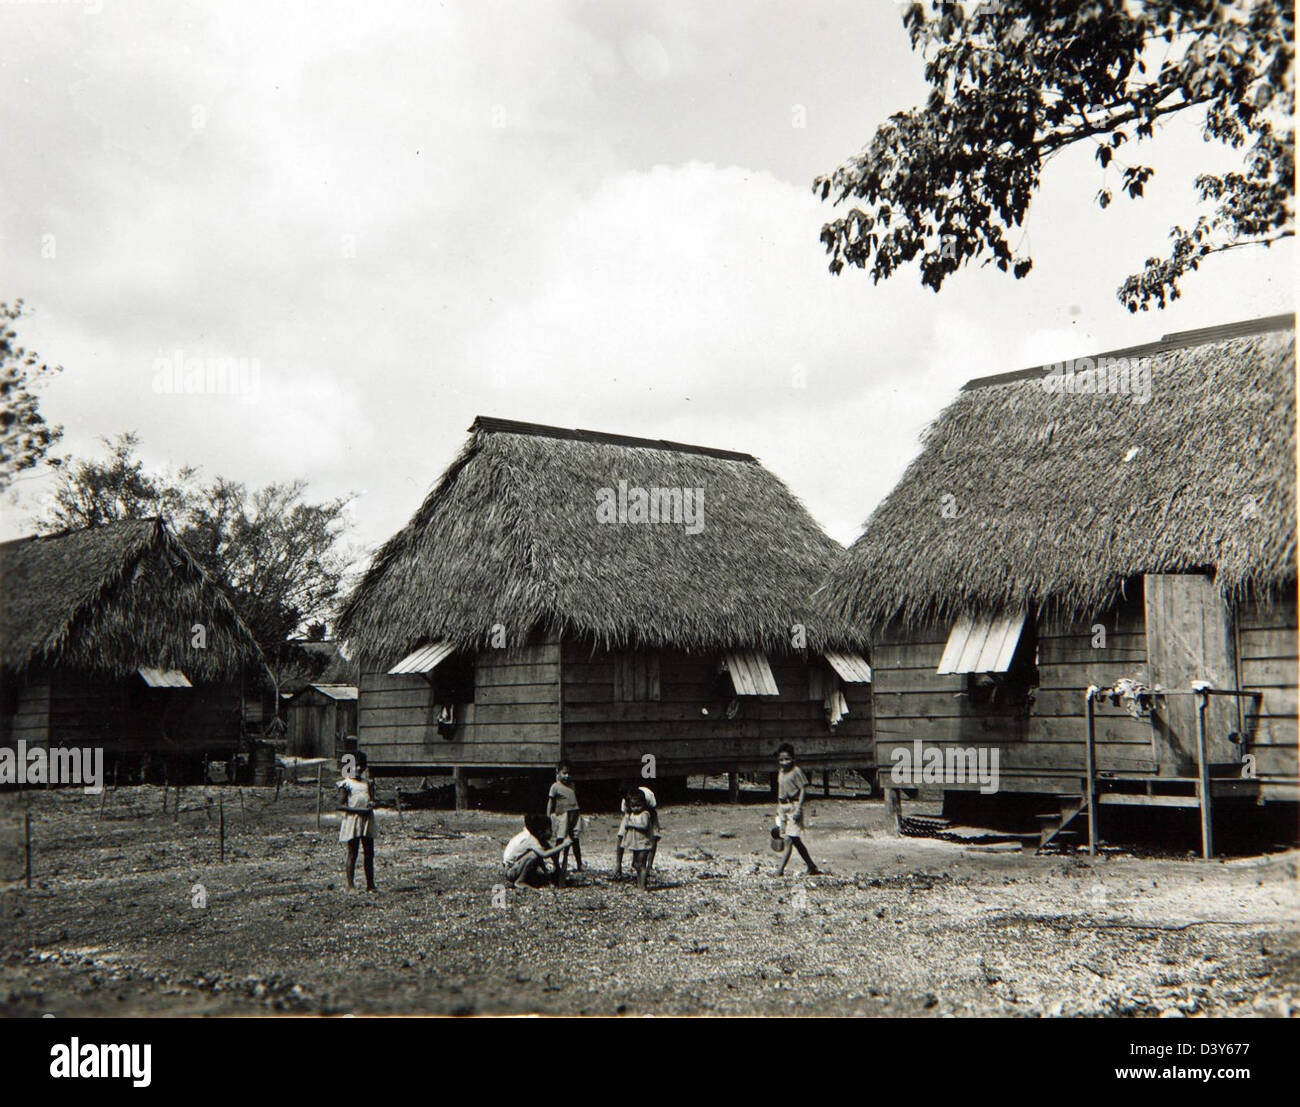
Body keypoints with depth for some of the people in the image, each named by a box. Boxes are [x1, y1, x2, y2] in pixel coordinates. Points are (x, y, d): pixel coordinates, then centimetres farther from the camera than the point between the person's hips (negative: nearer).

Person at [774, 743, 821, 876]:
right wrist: (778, 809, 20)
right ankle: (812, 867, 19)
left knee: (790, 839, -11)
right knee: (795, 841, 9)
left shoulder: (796, 771, -9)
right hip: (782, 807, 8)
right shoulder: (781, 772, 13)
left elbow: (803, 790, -12)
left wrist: (798, 809, -18)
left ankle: (781, 870, -14)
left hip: (793, 806, -8)